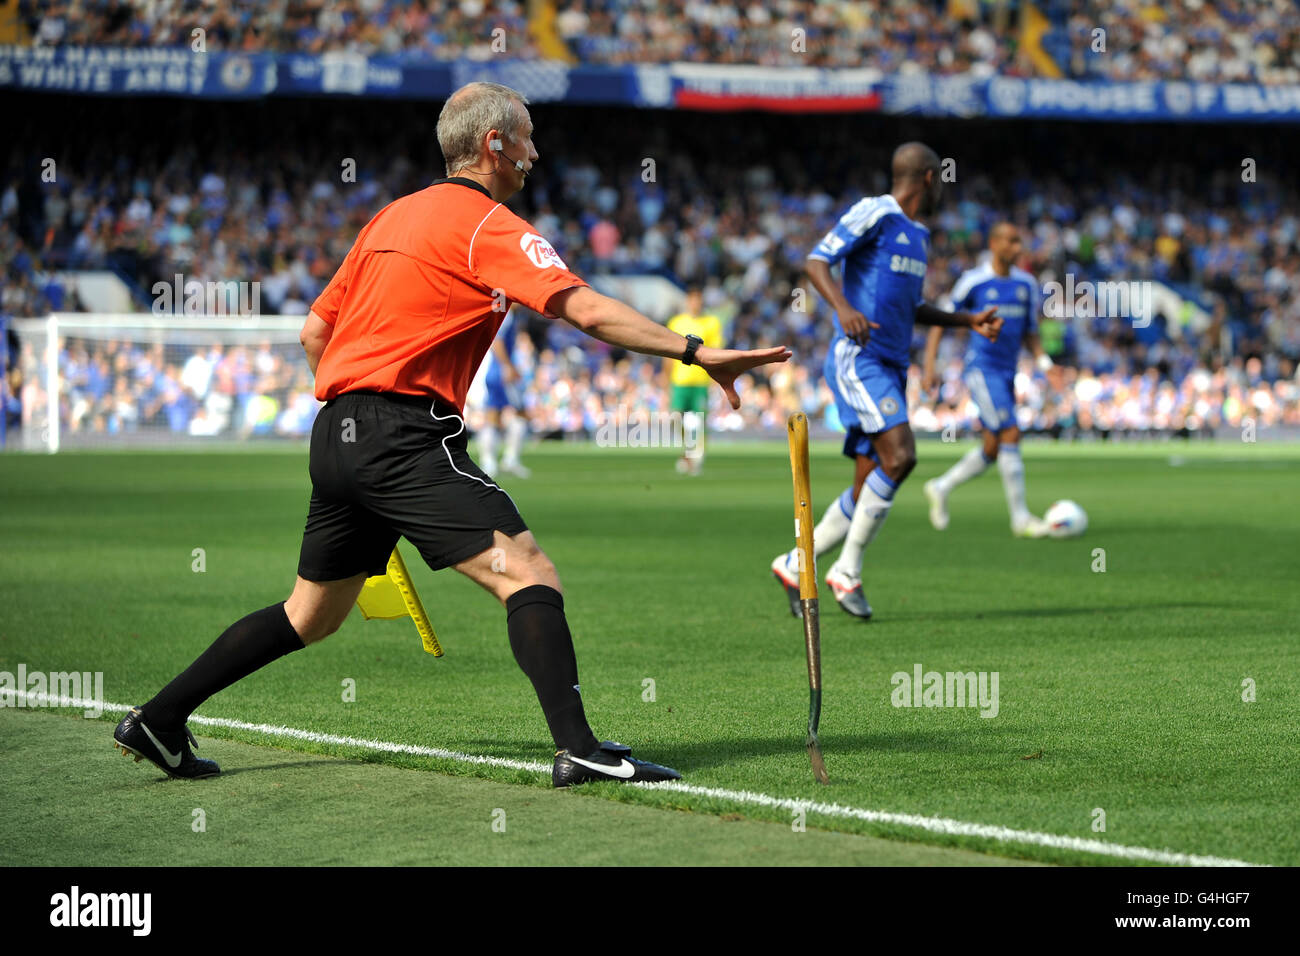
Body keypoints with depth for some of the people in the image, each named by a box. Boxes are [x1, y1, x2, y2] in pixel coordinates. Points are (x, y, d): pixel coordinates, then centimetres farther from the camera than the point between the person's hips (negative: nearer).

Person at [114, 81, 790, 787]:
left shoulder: (390, 218, 20)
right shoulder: (489, 226, -5)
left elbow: (314, 332, 24)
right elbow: (589, 312, -18)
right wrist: (697, 352, -20)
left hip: (337, 435, 9)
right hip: (406, 435, -9)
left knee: (313, 615, 20)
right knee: (527, 572, -14)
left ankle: (158, 721, 22)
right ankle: (578, 750, -27)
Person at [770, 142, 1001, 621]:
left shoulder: (919, 236, 21)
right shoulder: (873, 214, -6)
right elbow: (816, 262, -12)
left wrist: (969, 321, 22)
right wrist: (843, 307, -29)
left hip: (892, 366, 9)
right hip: (858, 360, -9)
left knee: (869, 486, 2)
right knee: (900, 456, -22)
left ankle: (794, 566, 14)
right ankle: (848, 572, -13)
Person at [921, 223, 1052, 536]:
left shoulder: (1026, 284, 11)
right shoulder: (973, 281, -5)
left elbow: (1029, 332, 20)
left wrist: (1044, 363, 3)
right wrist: (929, 366, -6)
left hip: (1007, 374, 7)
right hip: (981, 368, -7)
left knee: (993, 450, 8)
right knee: (1011, 434, -17)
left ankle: (941, 488, 28)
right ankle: (1020, 517, -14)